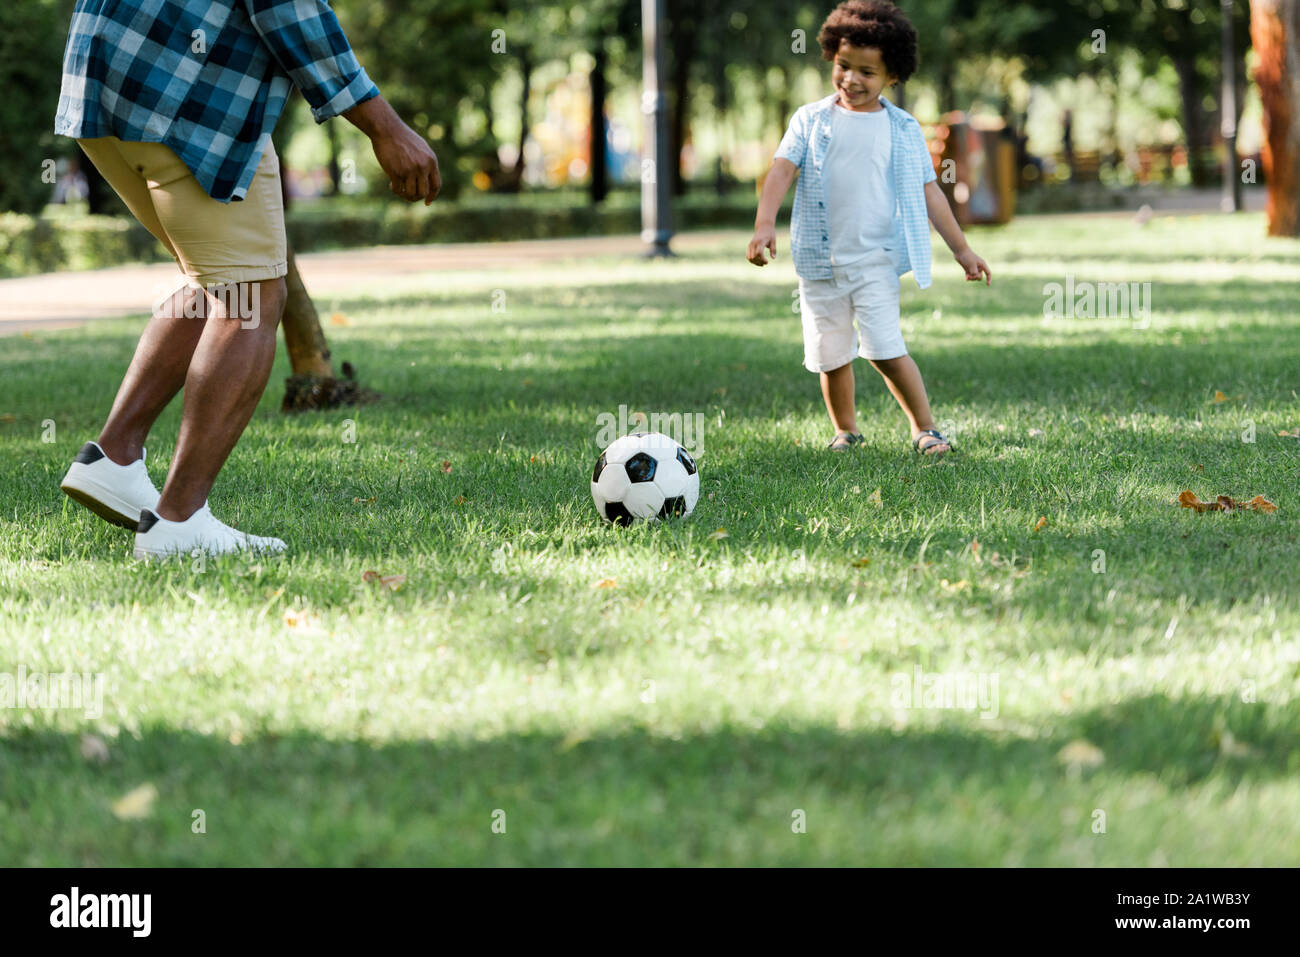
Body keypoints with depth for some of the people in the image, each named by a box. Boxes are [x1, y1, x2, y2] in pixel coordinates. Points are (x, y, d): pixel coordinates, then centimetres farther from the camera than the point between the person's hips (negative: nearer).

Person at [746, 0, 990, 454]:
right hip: (820, 260, 2)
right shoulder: (812, 120, 3)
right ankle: (845, 430, 28)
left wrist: (961, 249, 8)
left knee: (884, 348, -13)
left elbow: (928, 191, 8)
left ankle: (924, 428, 1)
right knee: (831, 354, 8)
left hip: (875, 259, -1)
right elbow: (783, 168, -8)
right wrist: (765, 222, -25)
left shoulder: (902, 129, 4)